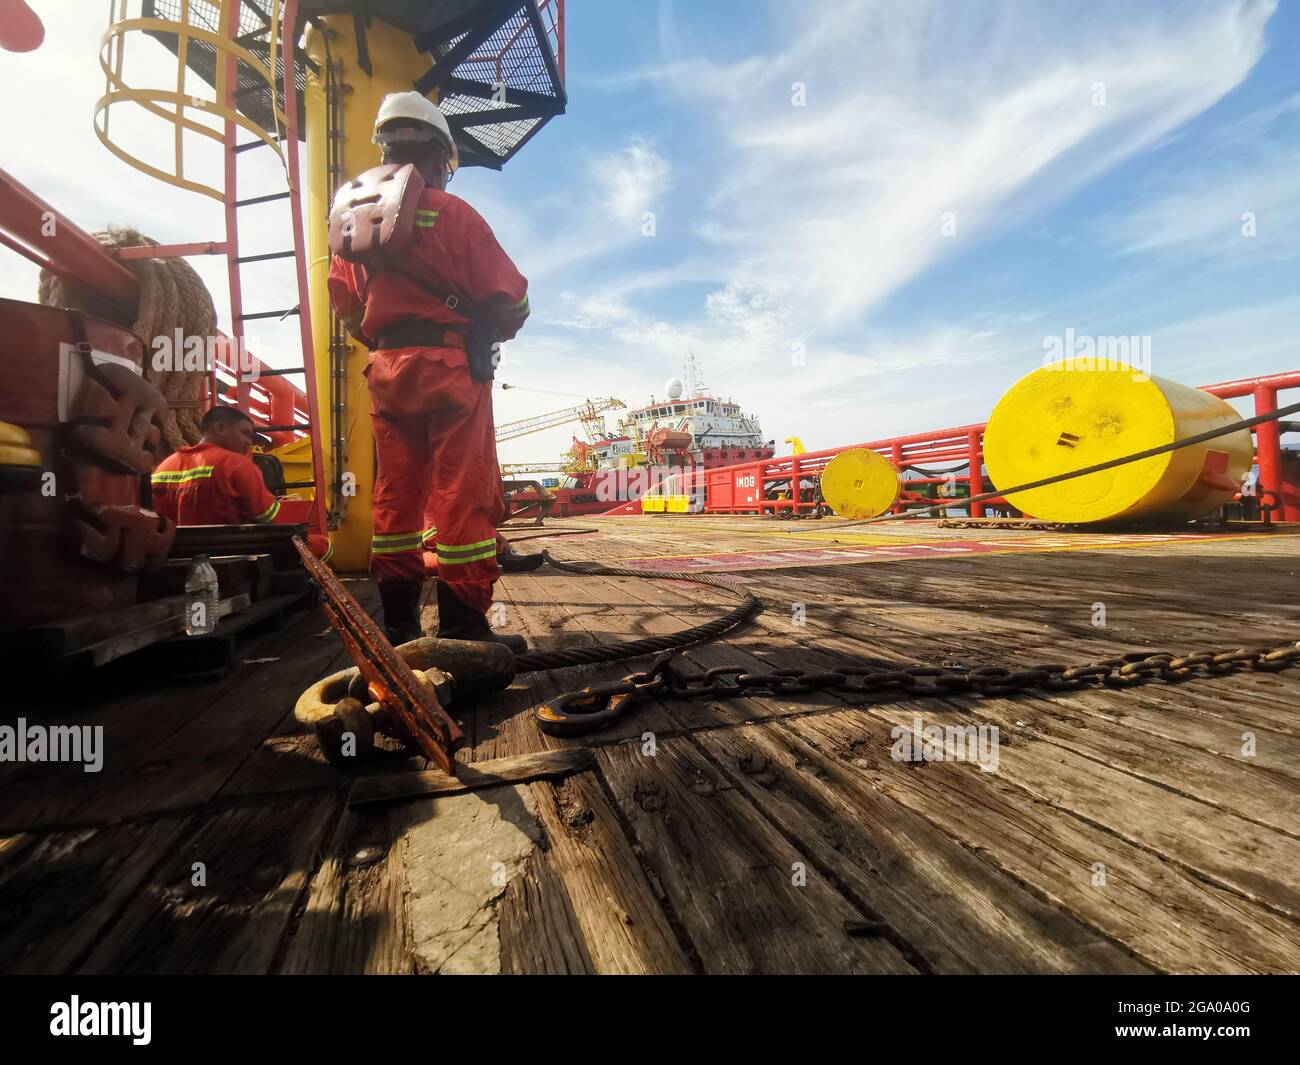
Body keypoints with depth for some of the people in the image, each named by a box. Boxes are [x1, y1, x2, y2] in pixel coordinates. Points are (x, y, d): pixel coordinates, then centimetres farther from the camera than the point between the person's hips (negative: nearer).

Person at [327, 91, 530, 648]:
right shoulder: (451, 212, -3)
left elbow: (345, 302, 16)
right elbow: (509, 296, -6)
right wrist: (493, 331, 13)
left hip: (385, 369, 7)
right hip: (448, 366, -6)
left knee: (395, 493, 8)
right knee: (462, 496, -6)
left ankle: (398, 623, 15)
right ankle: (464, 627, -3)